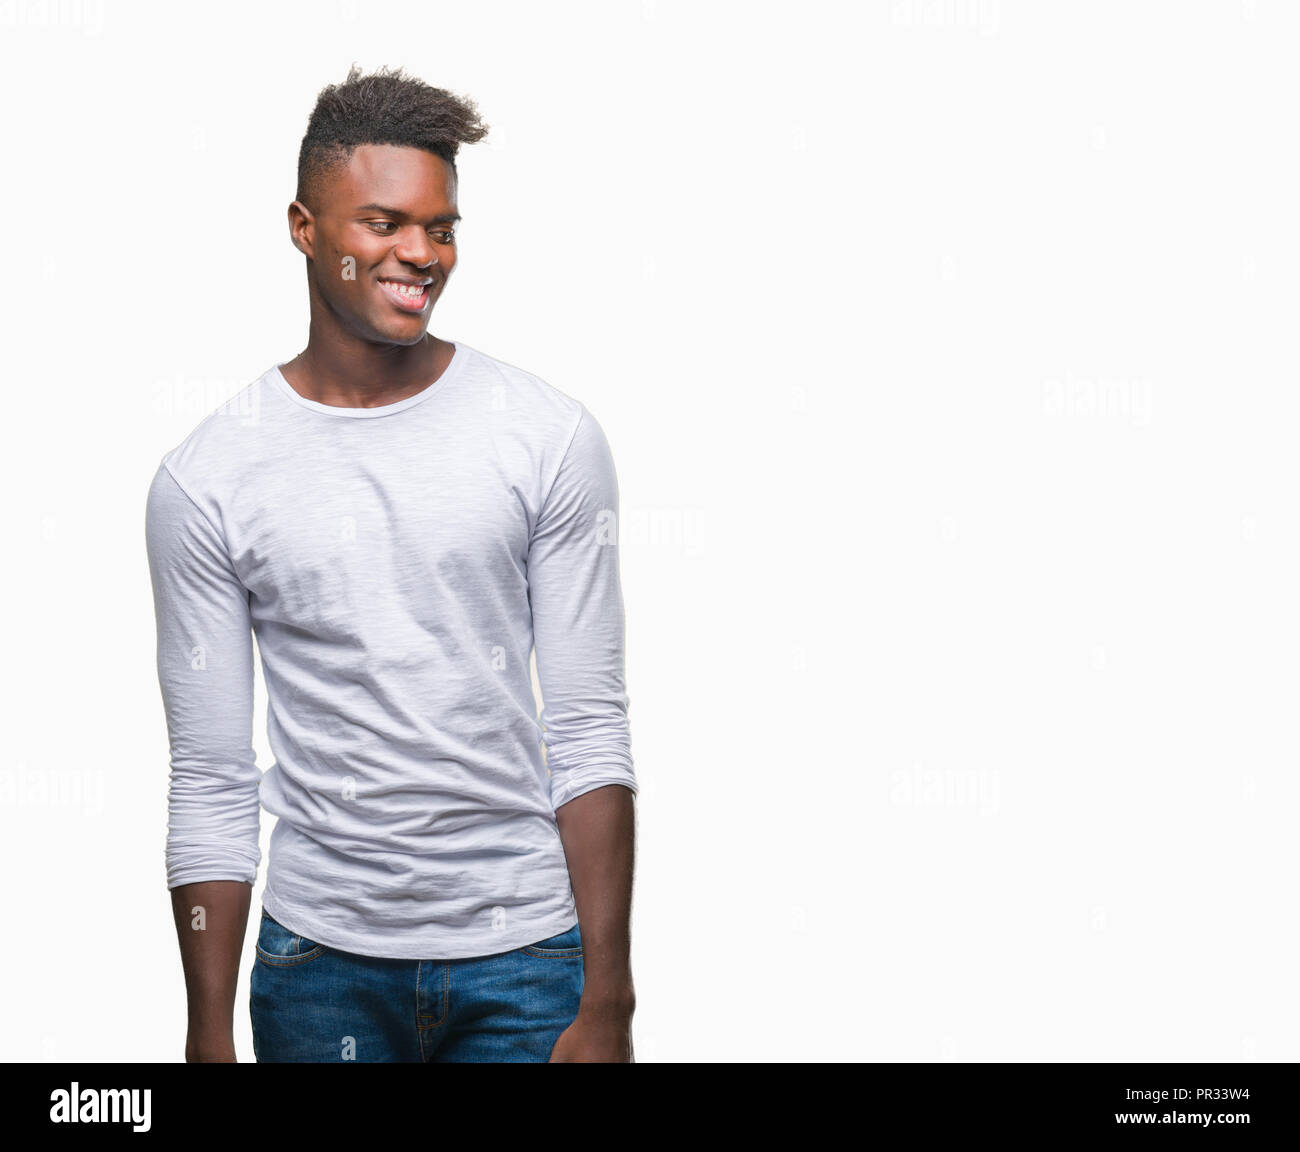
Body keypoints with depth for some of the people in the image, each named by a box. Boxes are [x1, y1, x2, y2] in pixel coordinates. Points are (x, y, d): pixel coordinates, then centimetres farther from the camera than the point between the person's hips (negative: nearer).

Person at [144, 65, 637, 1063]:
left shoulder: (552, 438, -4)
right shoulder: (204, 481, -3)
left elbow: (592, 735, -4)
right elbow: (211, 787, 0)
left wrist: (609, 1000, -7)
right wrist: (209, 1037, -1)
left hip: (525, 953, 0)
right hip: (319, 961, 1)